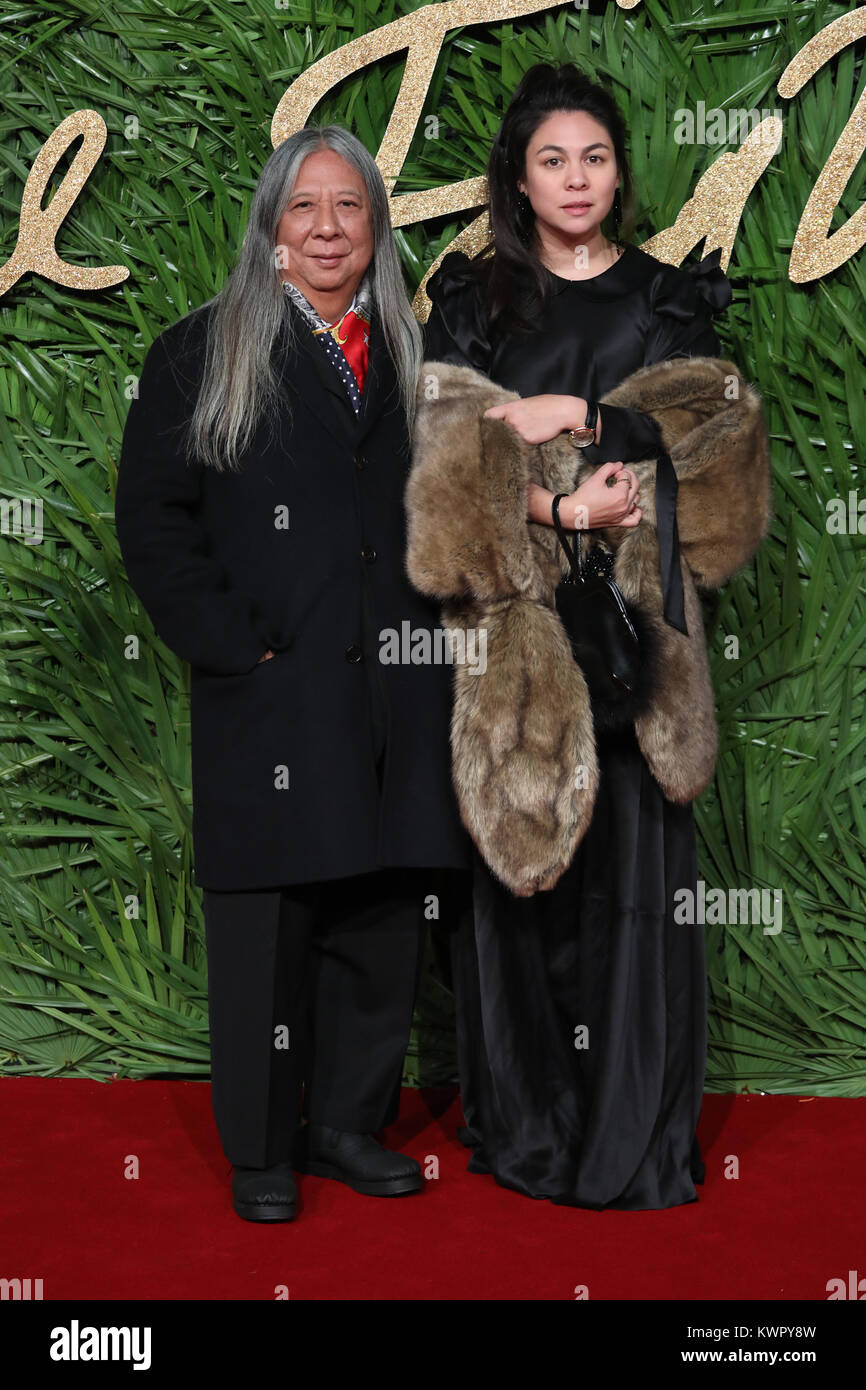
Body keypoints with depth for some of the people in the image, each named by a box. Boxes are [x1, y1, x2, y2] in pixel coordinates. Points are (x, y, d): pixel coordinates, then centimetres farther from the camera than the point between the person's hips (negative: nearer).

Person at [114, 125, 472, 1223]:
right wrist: (231, 642, -10)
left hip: (396, 690, 4)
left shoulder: (413, 355, 15)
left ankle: (348, 1123, 23)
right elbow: (153, 522, -1)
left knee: (384, 918, 7)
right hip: (271, 697, -4)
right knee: (268, 923, 0)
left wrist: (435, 630, 6)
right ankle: (261, 1149, 14)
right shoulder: (202, 353, 4)